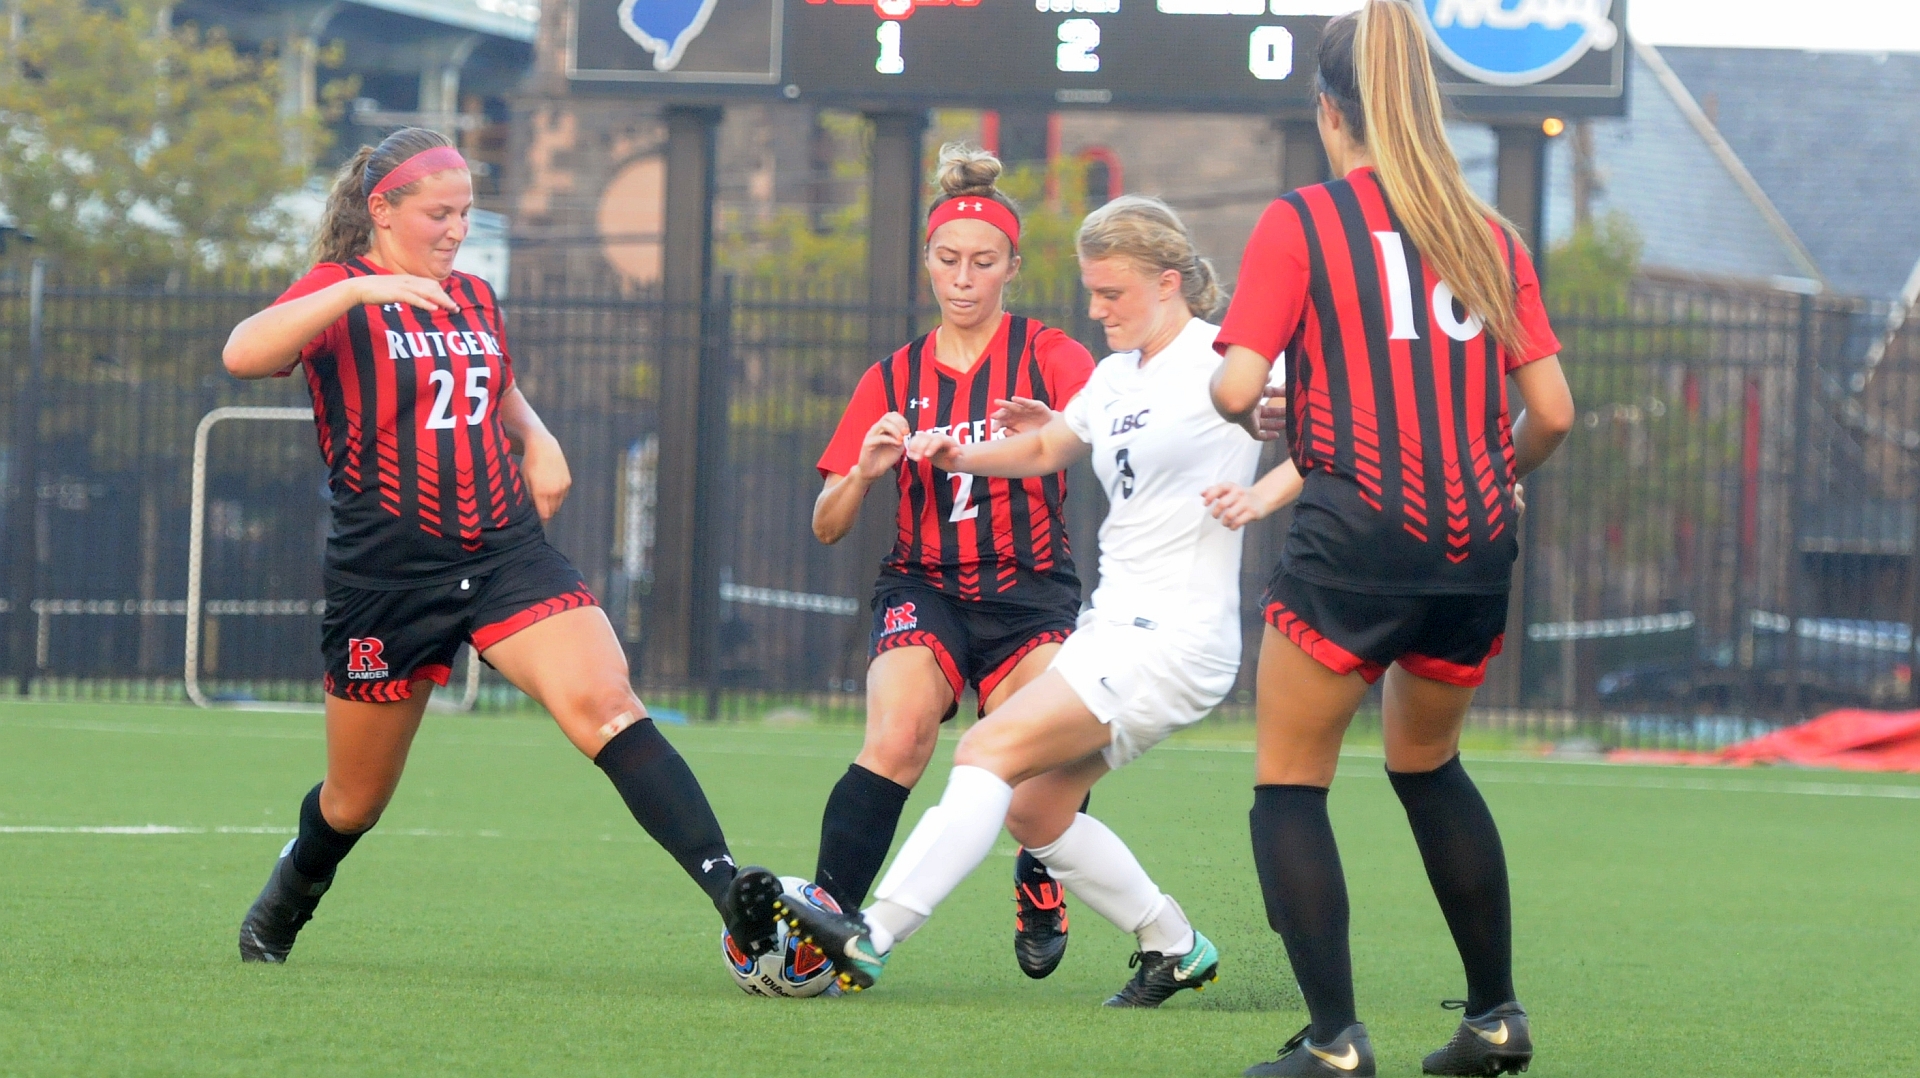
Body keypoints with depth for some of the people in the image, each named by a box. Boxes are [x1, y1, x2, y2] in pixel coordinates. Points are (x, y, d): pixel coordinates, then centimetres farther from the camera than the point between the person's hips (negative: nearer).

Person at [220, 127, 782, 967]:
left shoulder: (474, 299, 14)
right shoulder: (340, 297, -4)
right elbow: (243, 355, -26)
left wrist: (536, 440, 12)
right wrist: (357, 290, -35)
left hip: (506, 551, 4)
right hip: (387, 574, -4)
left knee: (604, 705, -22)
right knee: (356, 801, 11)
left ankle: (730, 890, -35)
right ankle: (280, 911, 44)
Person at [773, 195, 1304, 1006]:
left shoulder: (1221, 361, -9)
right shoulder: (1117, 376, 16)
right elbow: (1045, 449, 30)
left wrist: (1259, 497, -23)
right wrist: (961, 456, 12)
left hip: (1173, 636, -9)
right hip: (1113, 626, 9)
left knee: (992, 750, -17)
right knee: (1034, 812, 7)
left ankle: (870, 938, -24)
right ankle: (1174, 949, 21)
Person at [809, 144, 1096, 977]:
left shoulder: (1049, 356, 2)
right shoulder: (893, 380, 9)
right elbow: (826, 527, 6)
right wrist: (862, 473, -16)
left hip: (1032, 595, -1)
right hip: (925, 591, 1)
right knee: (899, 734, -27)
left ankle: (1040, 895, 10)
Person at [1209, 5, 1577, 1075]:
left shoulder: (1301, 223, -1)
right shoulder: (1490, 235, 10)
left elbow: (1238, 386, -9)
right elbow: (1553, 412, 7)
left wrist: (1257, 409, 14)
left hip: (1357, 541, -5)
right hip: (1477, 546, 5)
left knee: (1291, 784, 6)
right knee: (1429, 765, 26)